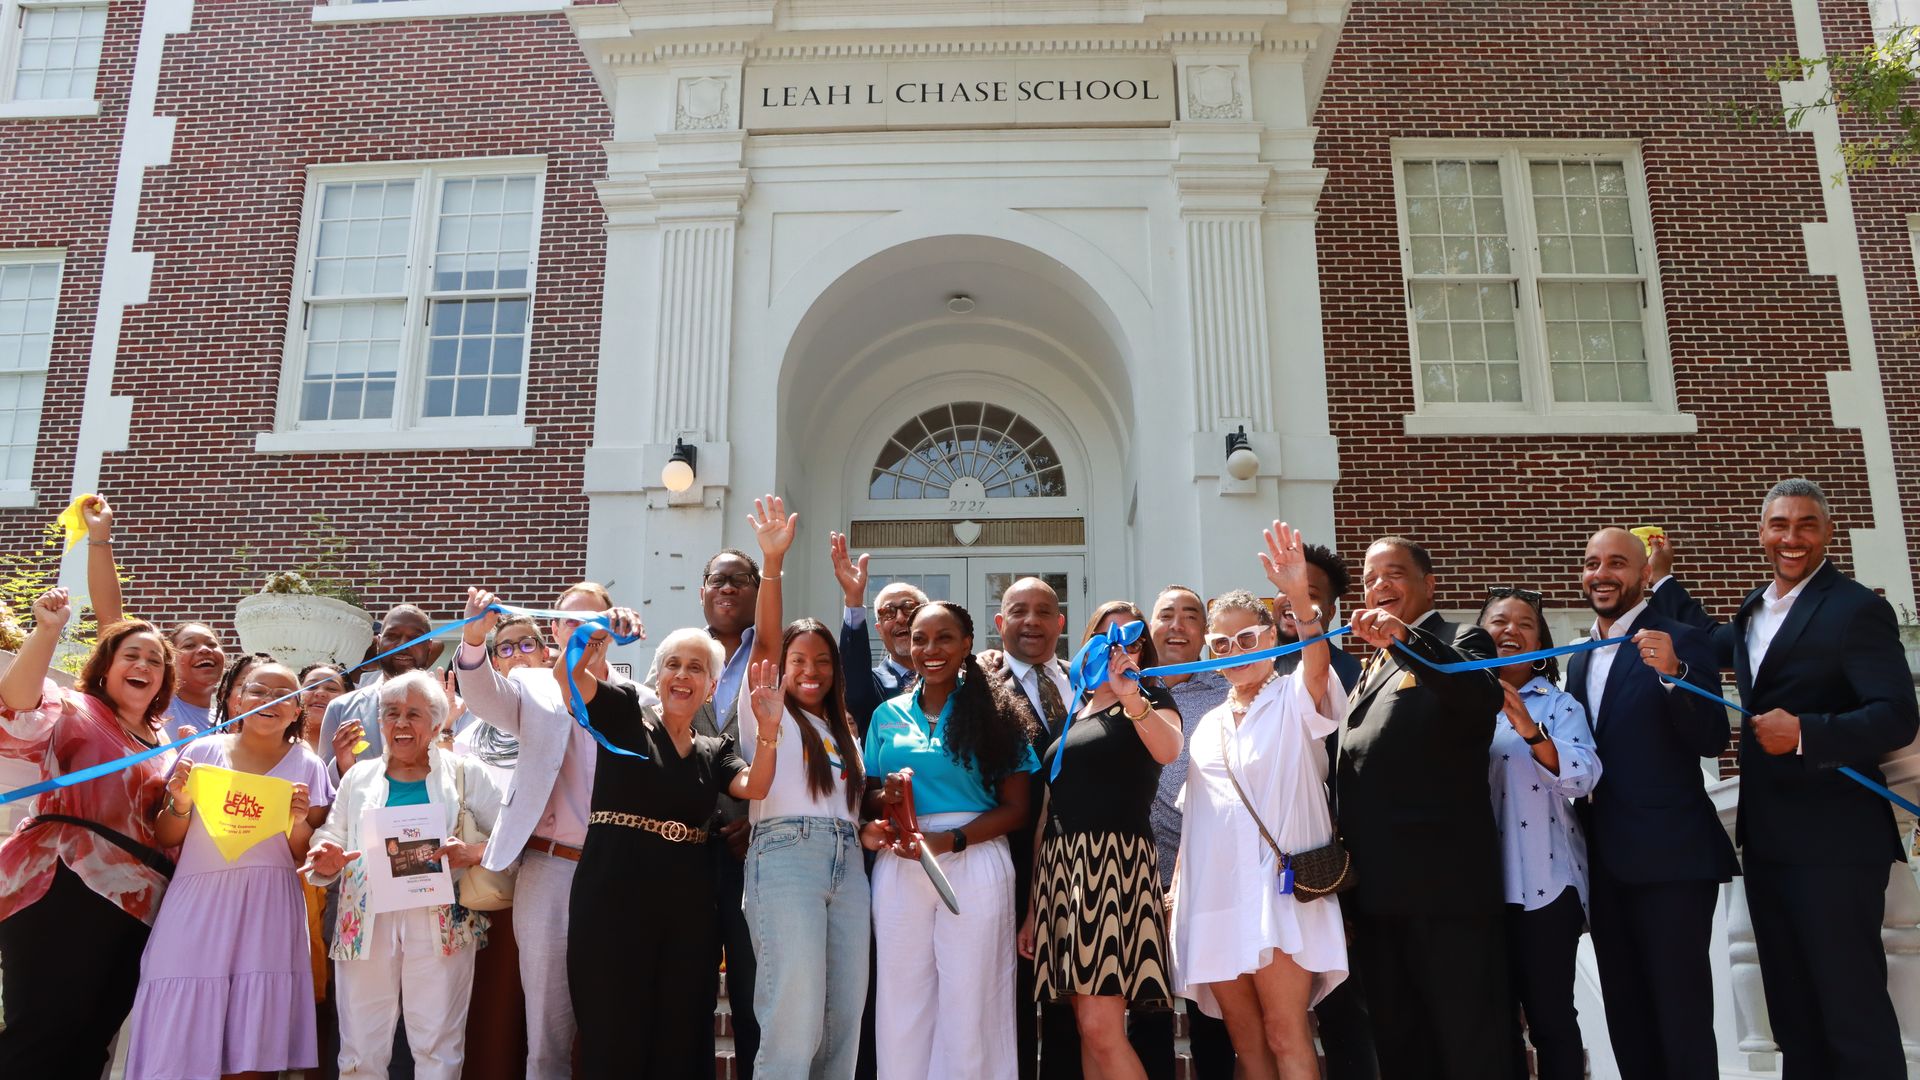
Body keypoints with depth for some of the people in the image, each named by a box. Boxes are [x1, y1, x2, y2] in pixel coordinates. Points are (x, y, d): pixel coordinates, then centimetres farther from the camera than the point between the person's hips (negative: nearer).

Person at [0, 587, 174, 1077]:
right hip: (64, 894, -8)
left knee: (92, 1039, 11)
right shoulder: (77, 712, -1)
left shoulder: (161, 741, 21)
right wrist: (47, 632, -35)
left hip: (133, 906, 8)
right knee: (43, 1036, -13)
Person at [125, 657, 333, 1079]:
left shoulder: (307, 766, 3)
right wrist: (181, 805, -9)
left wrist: (299, 823, -15)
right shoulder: (202, 752, 4)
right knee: (177, 1043, 0)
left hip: (268, 913, 0)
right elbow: (165, 839, 9)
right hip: (197, 906, 1)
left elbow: (307, 857, 3)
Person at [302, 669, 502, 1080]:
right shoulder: (358, 776, 15)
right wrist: (327, 861, -8)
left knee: (437, 1046, -1)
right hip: (366, 921, 2)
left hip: (442, 920, -2)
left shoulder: (465, 773, 6)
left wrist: (471, 853, -18)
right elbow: (331, 840, 15)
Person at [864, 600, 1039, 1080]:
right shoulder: (888, 716, 13)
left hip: (974, 863, -3)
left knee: (969, 1003, 0)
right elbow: (870, 799, 15)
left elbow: (1016, 807, -3)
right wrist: (887, 798, -9)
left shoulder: (993, 711, 3)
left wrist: (949, 840, -15)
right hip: (898, 867, 3)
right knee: (901, 1000, 5)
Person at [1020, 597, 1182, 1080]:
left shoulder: (1152, 700, 6)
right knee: (1087, 1027, 5)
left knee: (1102, 1027, -14)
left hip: (1117, 861, -6)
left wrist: (1131, 696, -34)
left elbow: (1168, 750, -19)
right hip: (1061, 865, 6)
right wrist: (1032, 908, 15)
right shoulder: (1070, 711, 20)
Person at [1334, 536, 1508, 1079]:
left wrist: (1405, 638, -33)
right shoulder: (1373, 664, 23)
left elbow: (1486, 697, -22)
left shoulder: (1458, 643, 1)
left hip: (1444, 886, -8)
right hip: (1376, 891, 8)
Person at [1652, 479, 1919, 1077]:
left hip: (1833, 842, -8)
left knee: (1852, 1005, -3)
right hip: (1766, 840, 8)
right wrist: (1662, 580, 29)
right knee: (1791, 1009, 15)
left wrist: (1805, 733, -30)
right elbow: (1717, 645, 34)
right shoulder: (1756, 607, 13)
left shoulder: (1856, 608, -11)